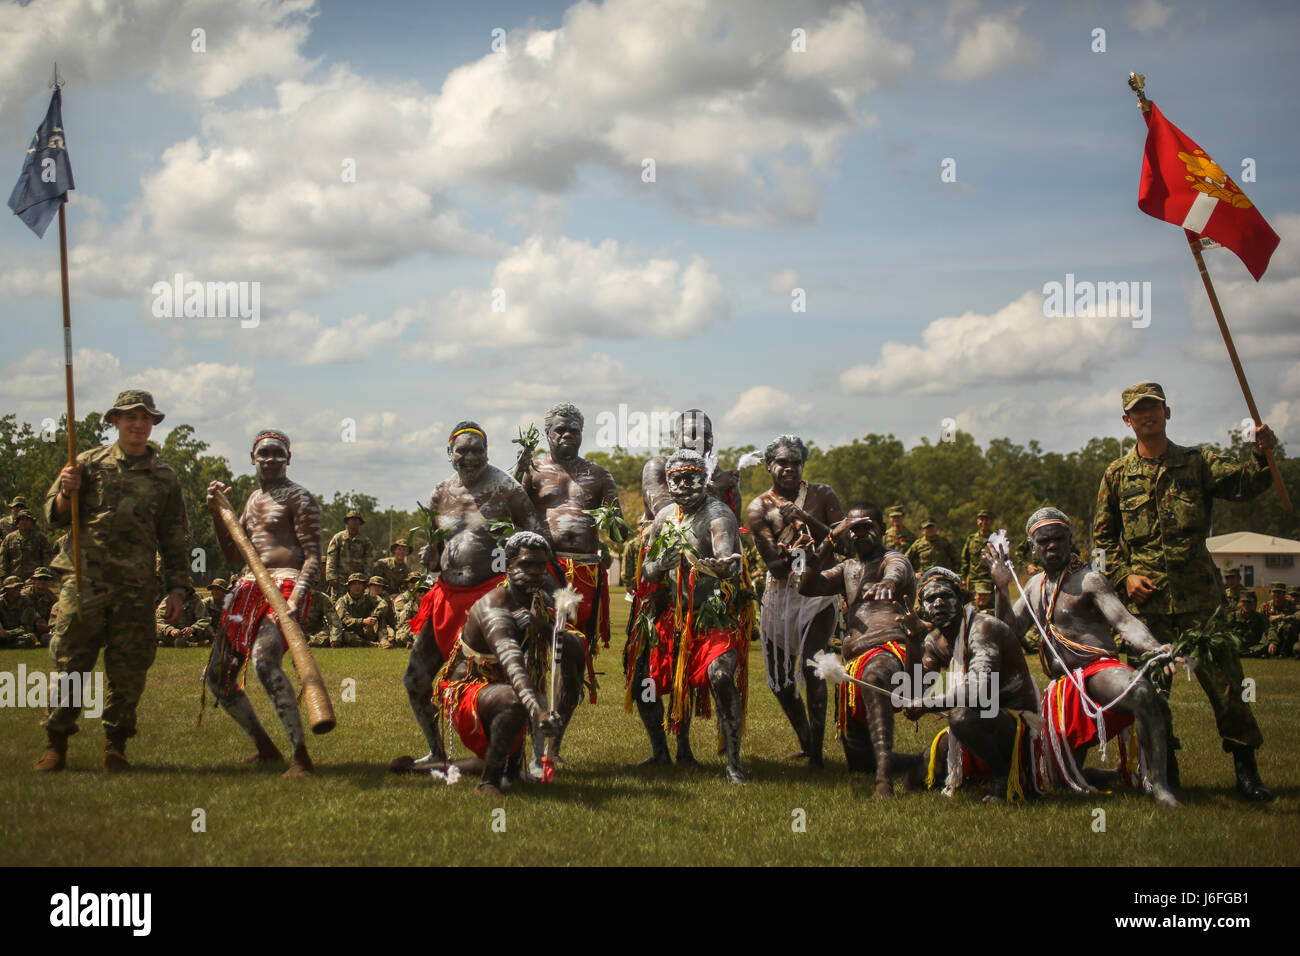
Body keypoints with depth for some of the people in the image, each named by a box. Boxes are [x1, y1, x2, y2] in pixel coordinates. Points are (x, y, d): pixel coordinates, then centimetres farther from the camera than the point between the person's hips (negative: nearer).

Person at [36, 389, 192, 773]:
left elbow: (175, 540, 14)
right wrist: (66, 492, -12)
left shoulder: (165, 478, 11)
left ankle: (116, 747, 12)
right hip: (84, 579, -1)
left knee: (128, 671, 0)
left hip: (134, 588, 1)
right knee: (70, 665, -1)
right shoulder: (90, 463, 8)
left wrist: (177, 588, 7)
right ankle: (56, 745, 8)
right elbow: (55, 516, 9)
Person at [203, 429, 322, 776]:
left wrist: (297, 597, -27)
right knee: (218, 677, 10)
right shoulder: (253, 500, 22)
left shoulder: (299, 498, -2)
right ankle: (266, 748, 26)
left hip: (285, 585, -9)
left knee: (264, 660, -33)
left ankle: (302, 757, -32)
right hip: (250, 588, 9)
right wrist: (216, 512, 9)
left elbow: (313, 557, -11)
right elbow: (232, 555, 22)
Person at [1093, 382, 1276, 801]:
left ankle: (1245, 767, 4)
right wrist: (1123, 576, 1)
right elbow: (1102, 536, 15)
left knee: (1223, 678, -4)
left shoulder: (1198, 463, 9)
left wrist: (1262, 456, -26)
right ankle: (1165, 770, 15)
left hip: (1198, 592, -1)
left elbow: (1243, 483, -7)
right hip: (1145, 596, 1)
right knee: (1150, 686, 3)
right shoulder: (1117, 475, 11)